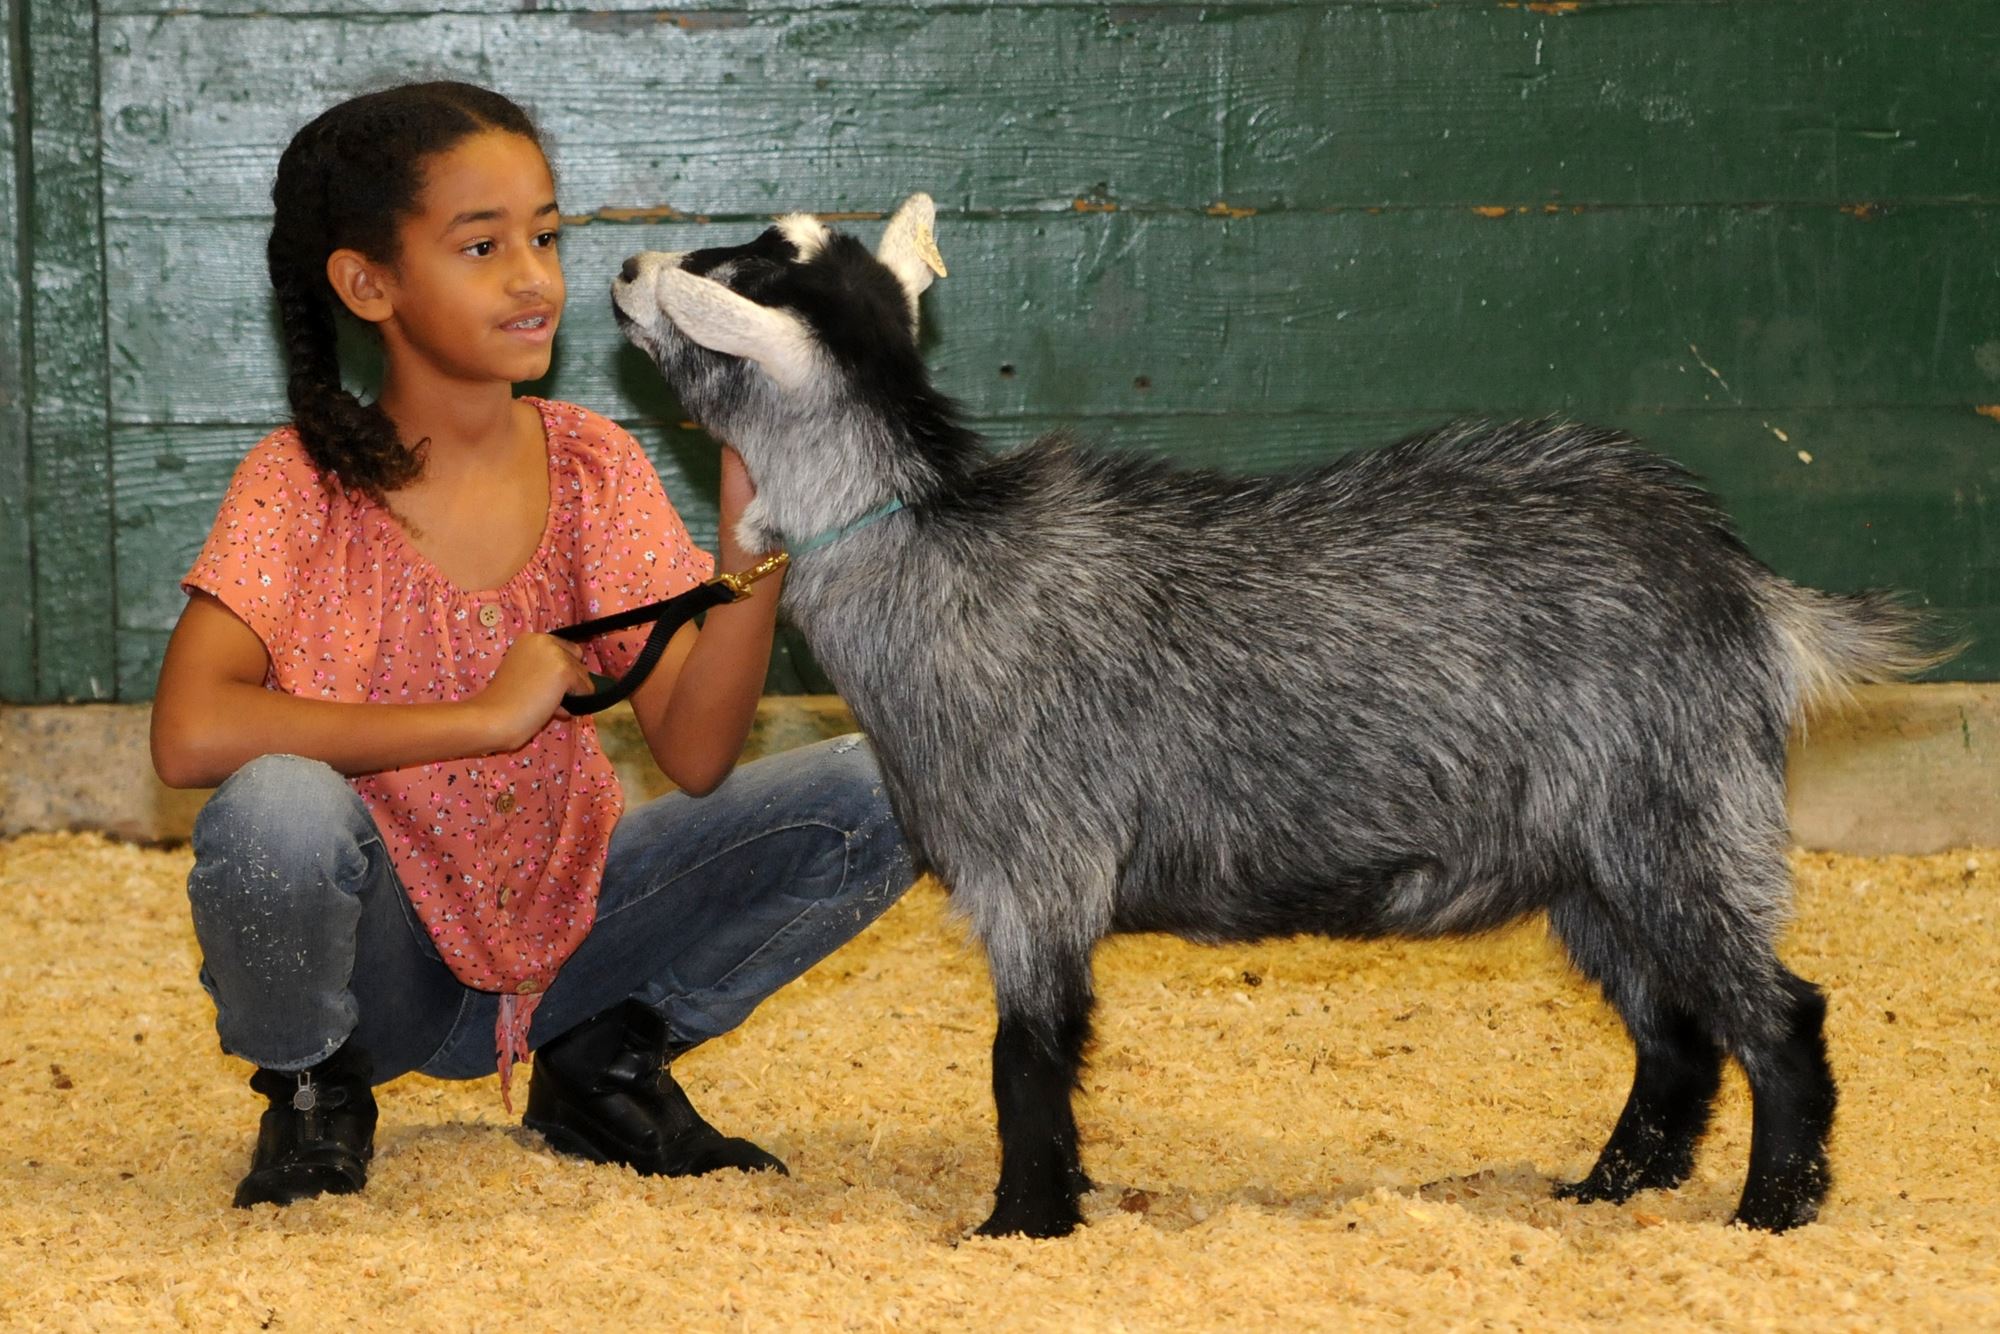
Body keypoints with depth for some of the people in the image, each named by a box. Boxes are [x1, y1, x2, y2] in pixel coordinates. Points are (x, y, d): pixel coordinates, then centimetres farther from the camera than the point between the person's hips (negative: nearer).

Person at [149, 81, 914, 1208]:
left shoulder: (595, 467, -3)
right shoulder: (306, 485, -14)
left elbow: (695, 754, -10)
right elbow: (191, 736, -30)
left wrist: (752, 537, -26)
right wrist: (490, 716, -25)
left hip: (566, 930, 3)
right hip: (385, 962, -3)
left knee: (876, 794, -14)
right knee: (280, 807, -37)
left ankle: (605, 1064, 6)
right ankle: (315, 1089, -3)